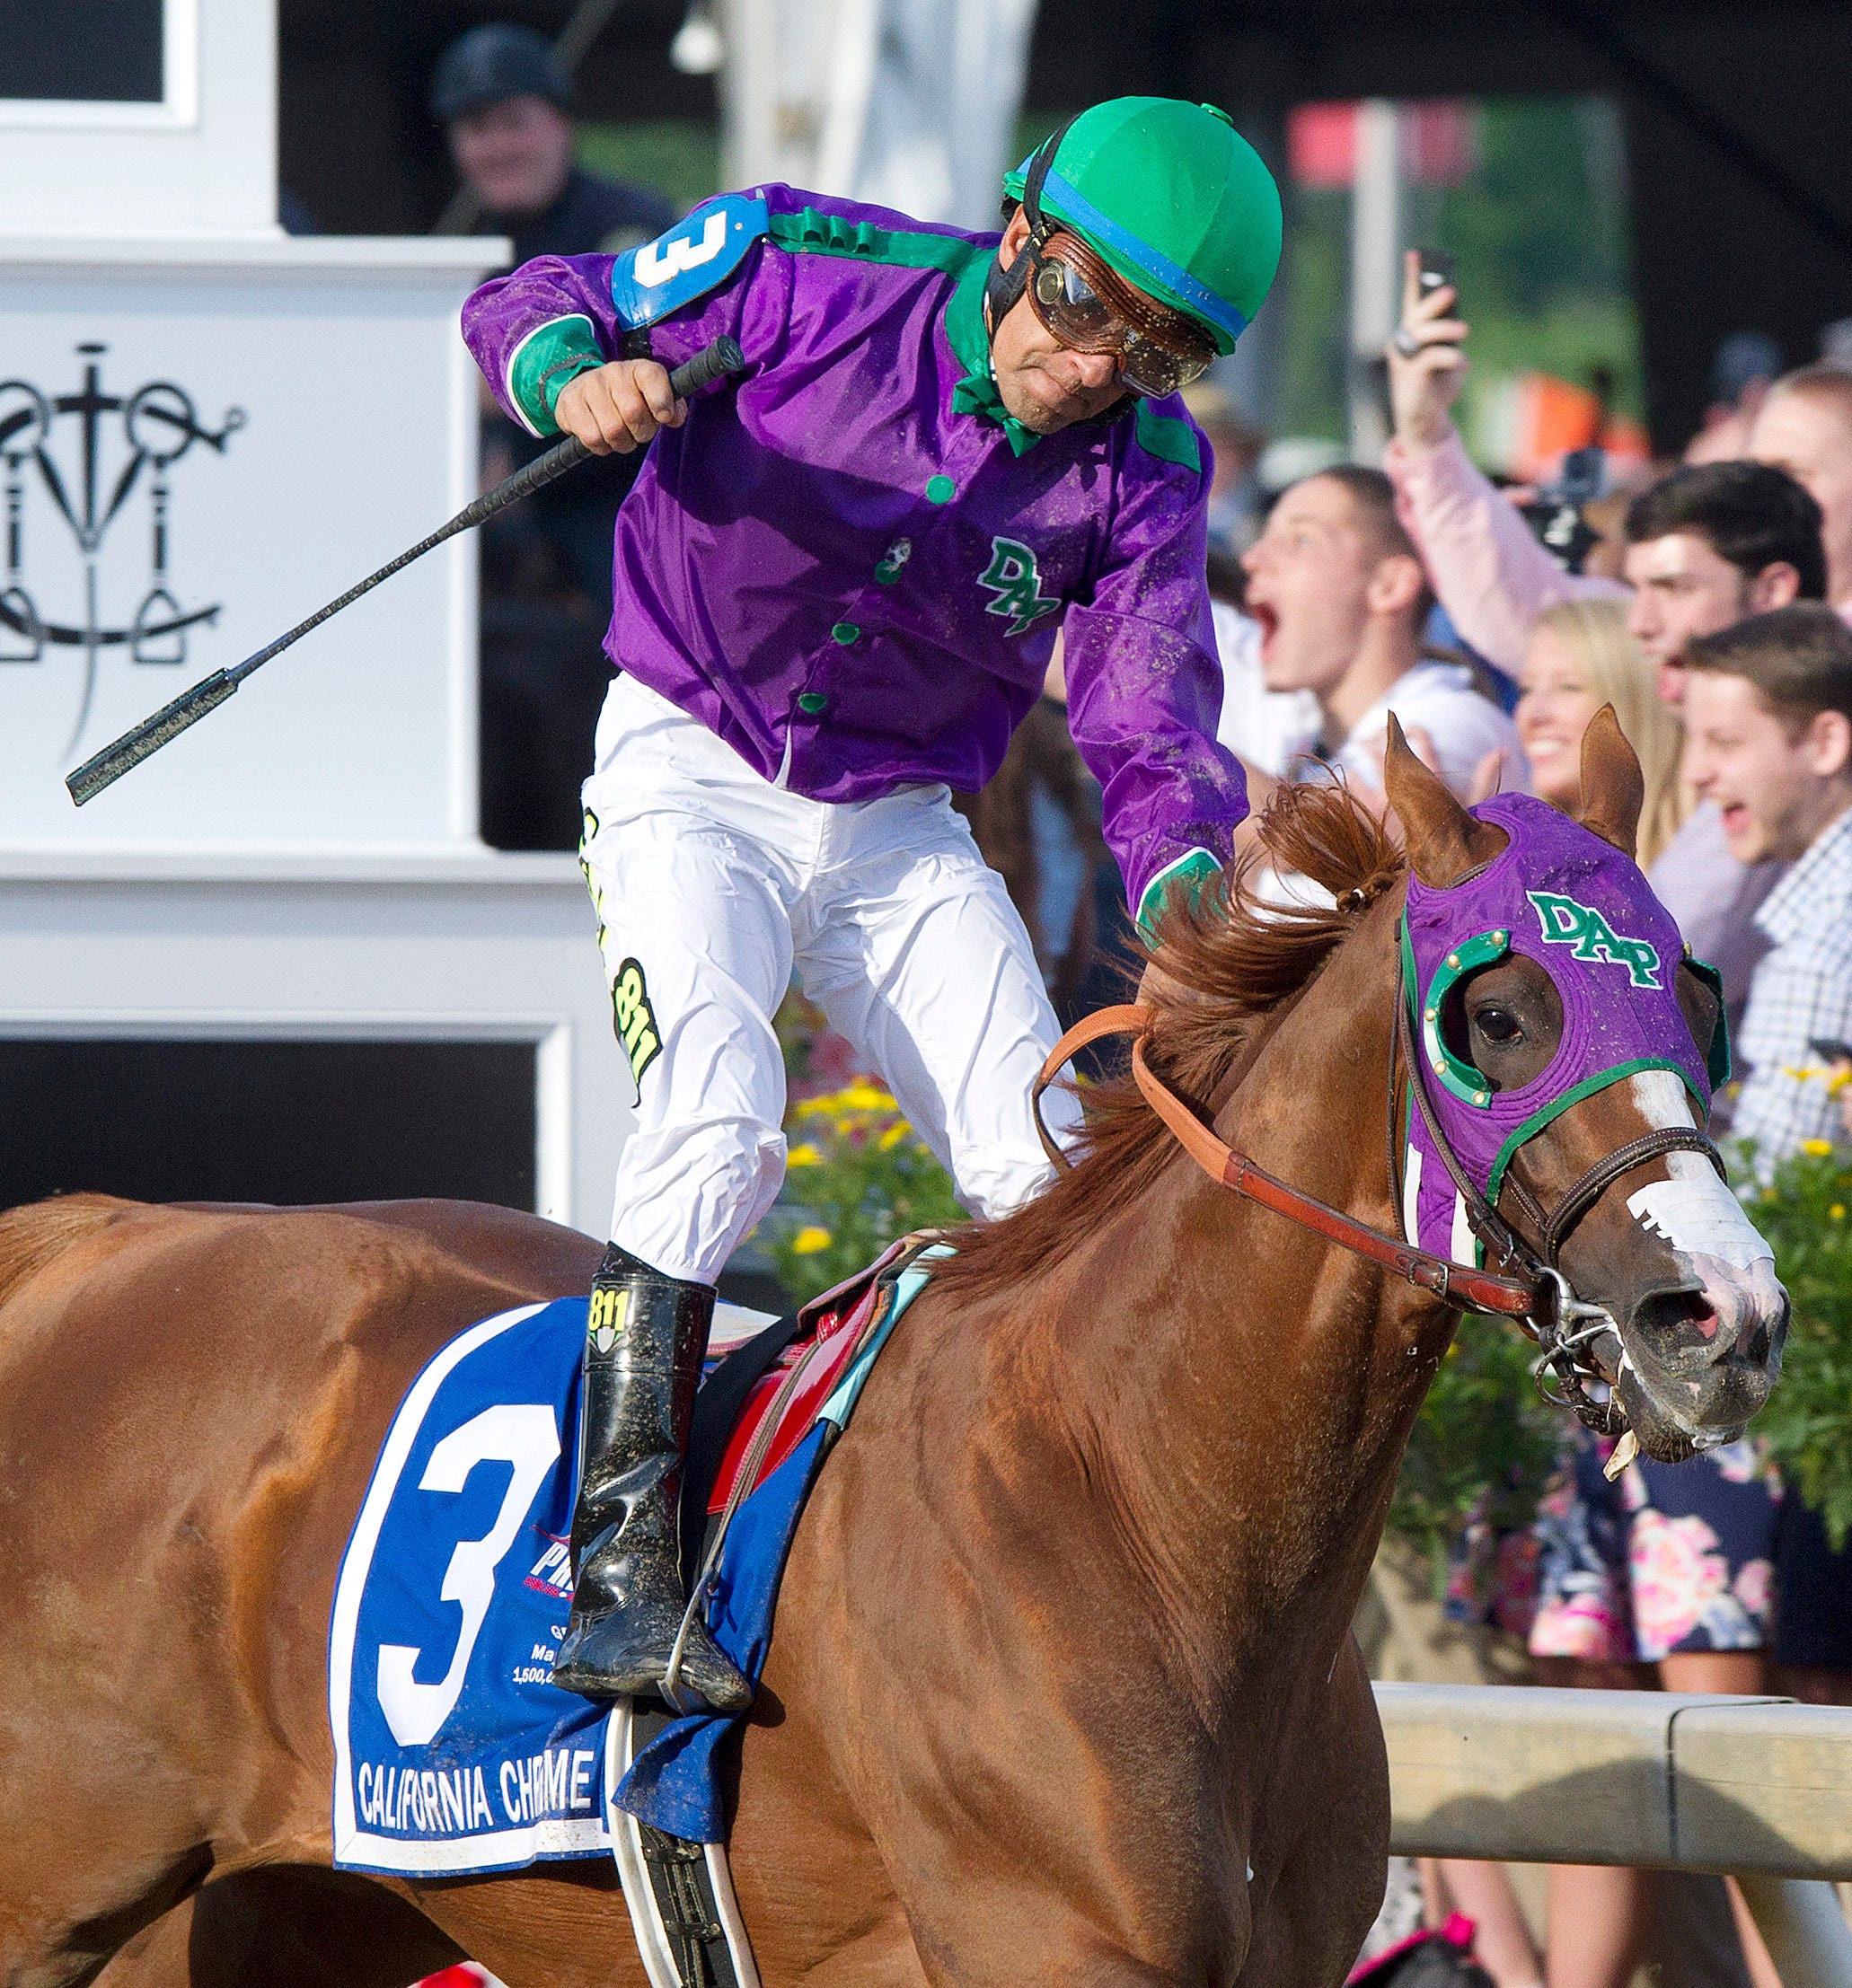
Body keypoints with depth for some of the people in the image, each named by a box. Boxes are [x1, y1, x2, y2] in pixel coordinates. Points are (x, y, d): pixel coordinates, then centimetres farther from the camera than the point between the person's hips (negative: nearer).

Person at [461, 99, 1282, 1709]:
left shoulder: (1144, 471, -8)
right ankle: (620, 1568, -28)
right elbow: (533, 304, -6)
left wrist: (1197, 907, -31)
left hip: (902, 833, 4)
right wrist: (580, 379, -30)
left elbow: (1149, 732, -10)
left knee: (1058, 1183, -8)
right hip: (691, 777, -4)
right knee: (719, 1111, -27)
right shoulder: (804, 273, -15)